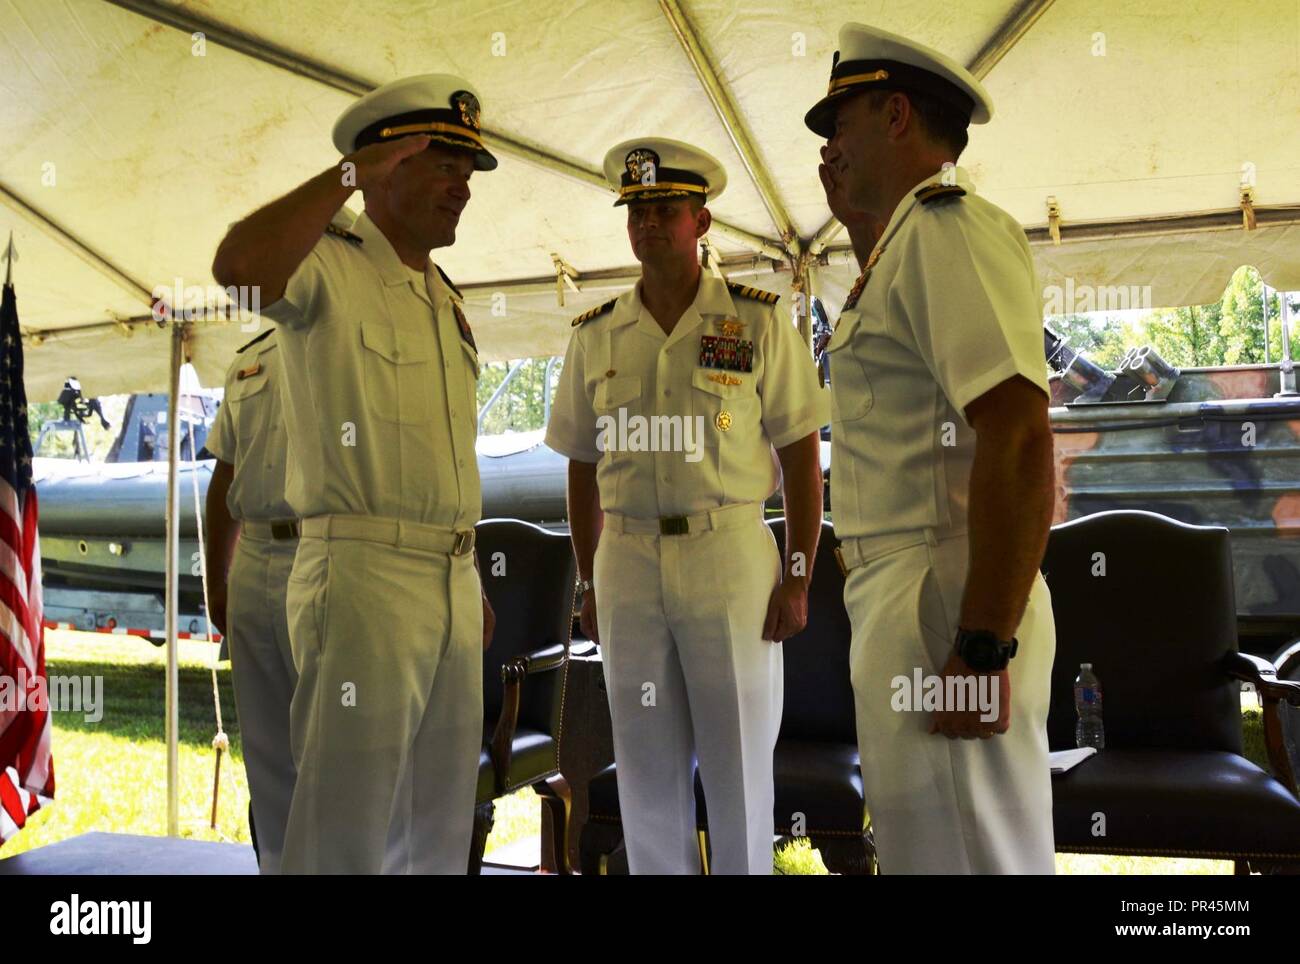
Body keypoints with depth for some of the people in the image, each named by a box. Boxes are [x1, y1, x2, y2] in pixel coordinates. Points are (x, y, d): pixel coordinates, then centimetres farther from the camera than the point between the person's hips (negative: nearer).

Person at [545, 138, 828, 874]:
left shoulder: (758, 323, -1)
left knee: (738, 759, 4)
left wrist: (798, 579, -7)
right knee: (647, 762, 10)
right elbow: (584, 470, 13)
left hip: (731, 554, -3)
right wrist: (589, 584, 10)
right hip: (628, 564, 3)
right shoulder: (595, 337, 8)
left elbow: (802, 458, -1)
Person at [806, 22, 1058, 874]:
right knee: (927, 838, 19)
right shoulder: (913, 239, 19)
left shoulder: (947, 224, -12)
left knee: (960, 848, -2)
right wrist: (861, 225, 25)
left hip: (942, 602, -10)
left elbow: (1022, 437, -22)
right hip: (904, 599, 10)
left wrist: (984, 648, -25)